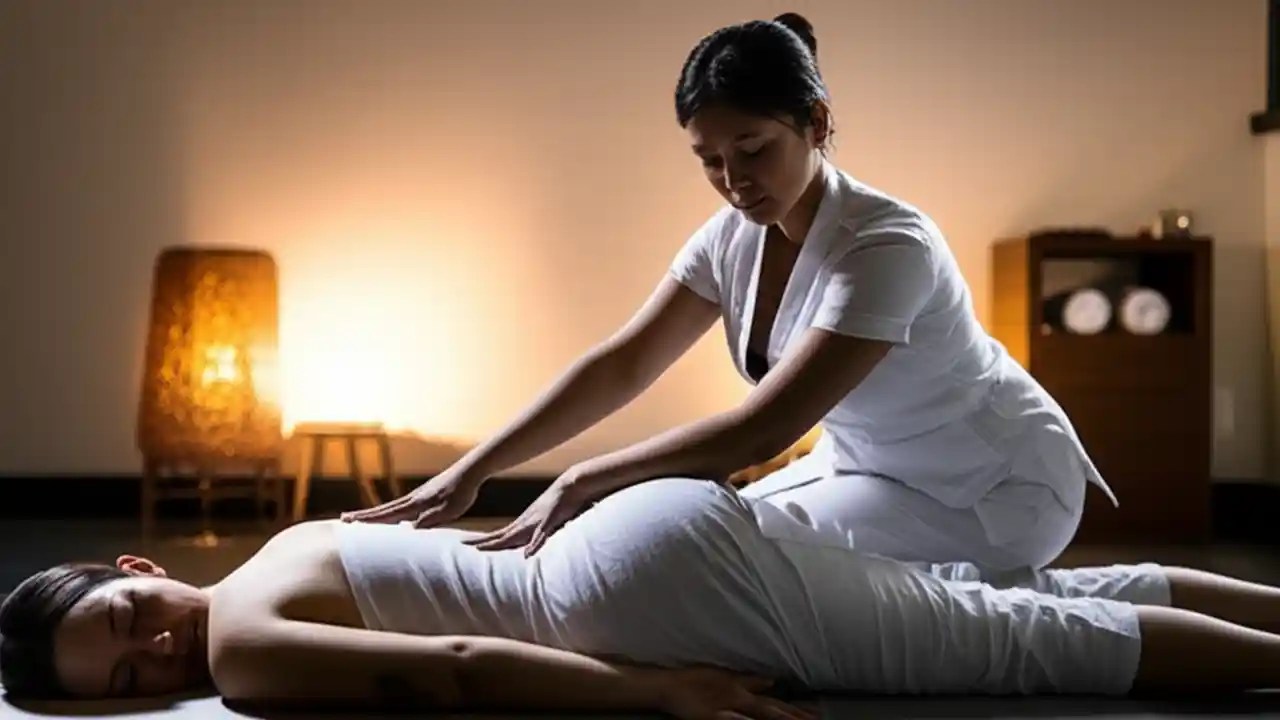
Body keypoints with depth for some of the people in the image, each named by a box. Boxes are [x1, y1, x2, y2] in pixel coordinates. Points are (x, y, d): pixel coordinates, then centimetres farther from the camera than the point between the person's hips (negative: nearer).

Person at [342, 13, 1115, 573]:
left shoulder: (886, 248, -32)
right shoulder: (733, 237, -9)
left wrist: (581, 484, -35)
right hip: (875, 461, 7)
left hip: (998, 493, -7)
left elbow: (762, 430, -37)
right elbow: (620, 365, -9)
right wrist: (472, 470, -17)